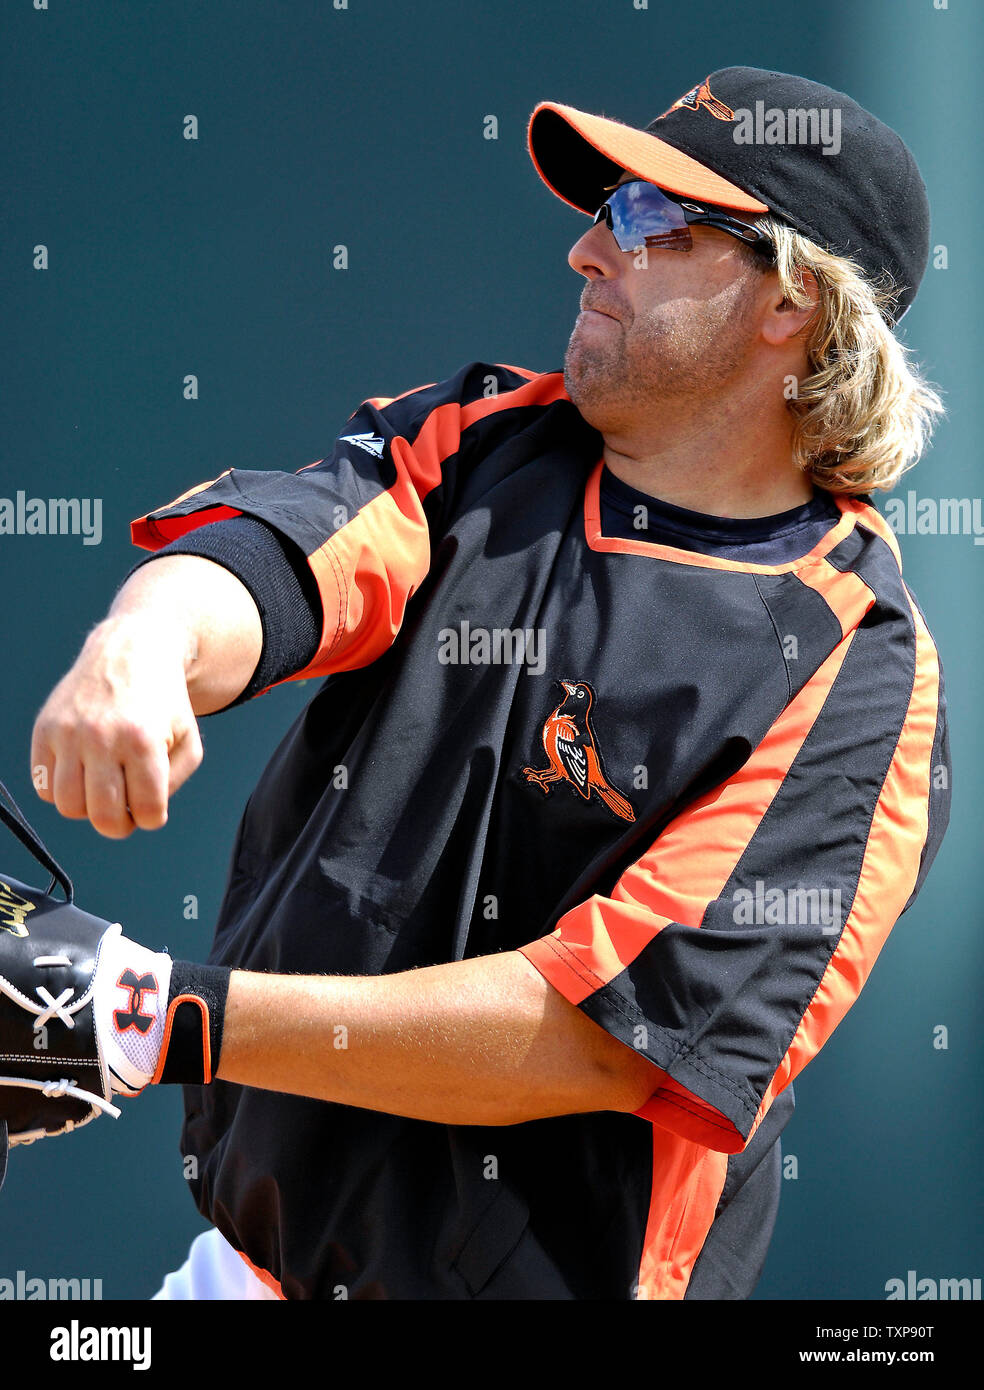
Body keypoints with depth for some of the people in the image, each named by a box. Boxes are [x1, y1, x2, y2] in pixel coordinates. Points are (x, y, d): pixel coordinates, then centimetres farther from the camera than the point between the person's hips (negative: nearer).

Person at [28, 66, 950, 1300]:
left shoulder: (855, 676, -14)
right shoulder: (484, 437, 3)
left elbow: (605, 1036, -22)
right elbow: (273, 554, -15)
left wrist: (170, 1020, -25)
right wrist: (143, 643, -39)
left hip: (545, 1266, -4)